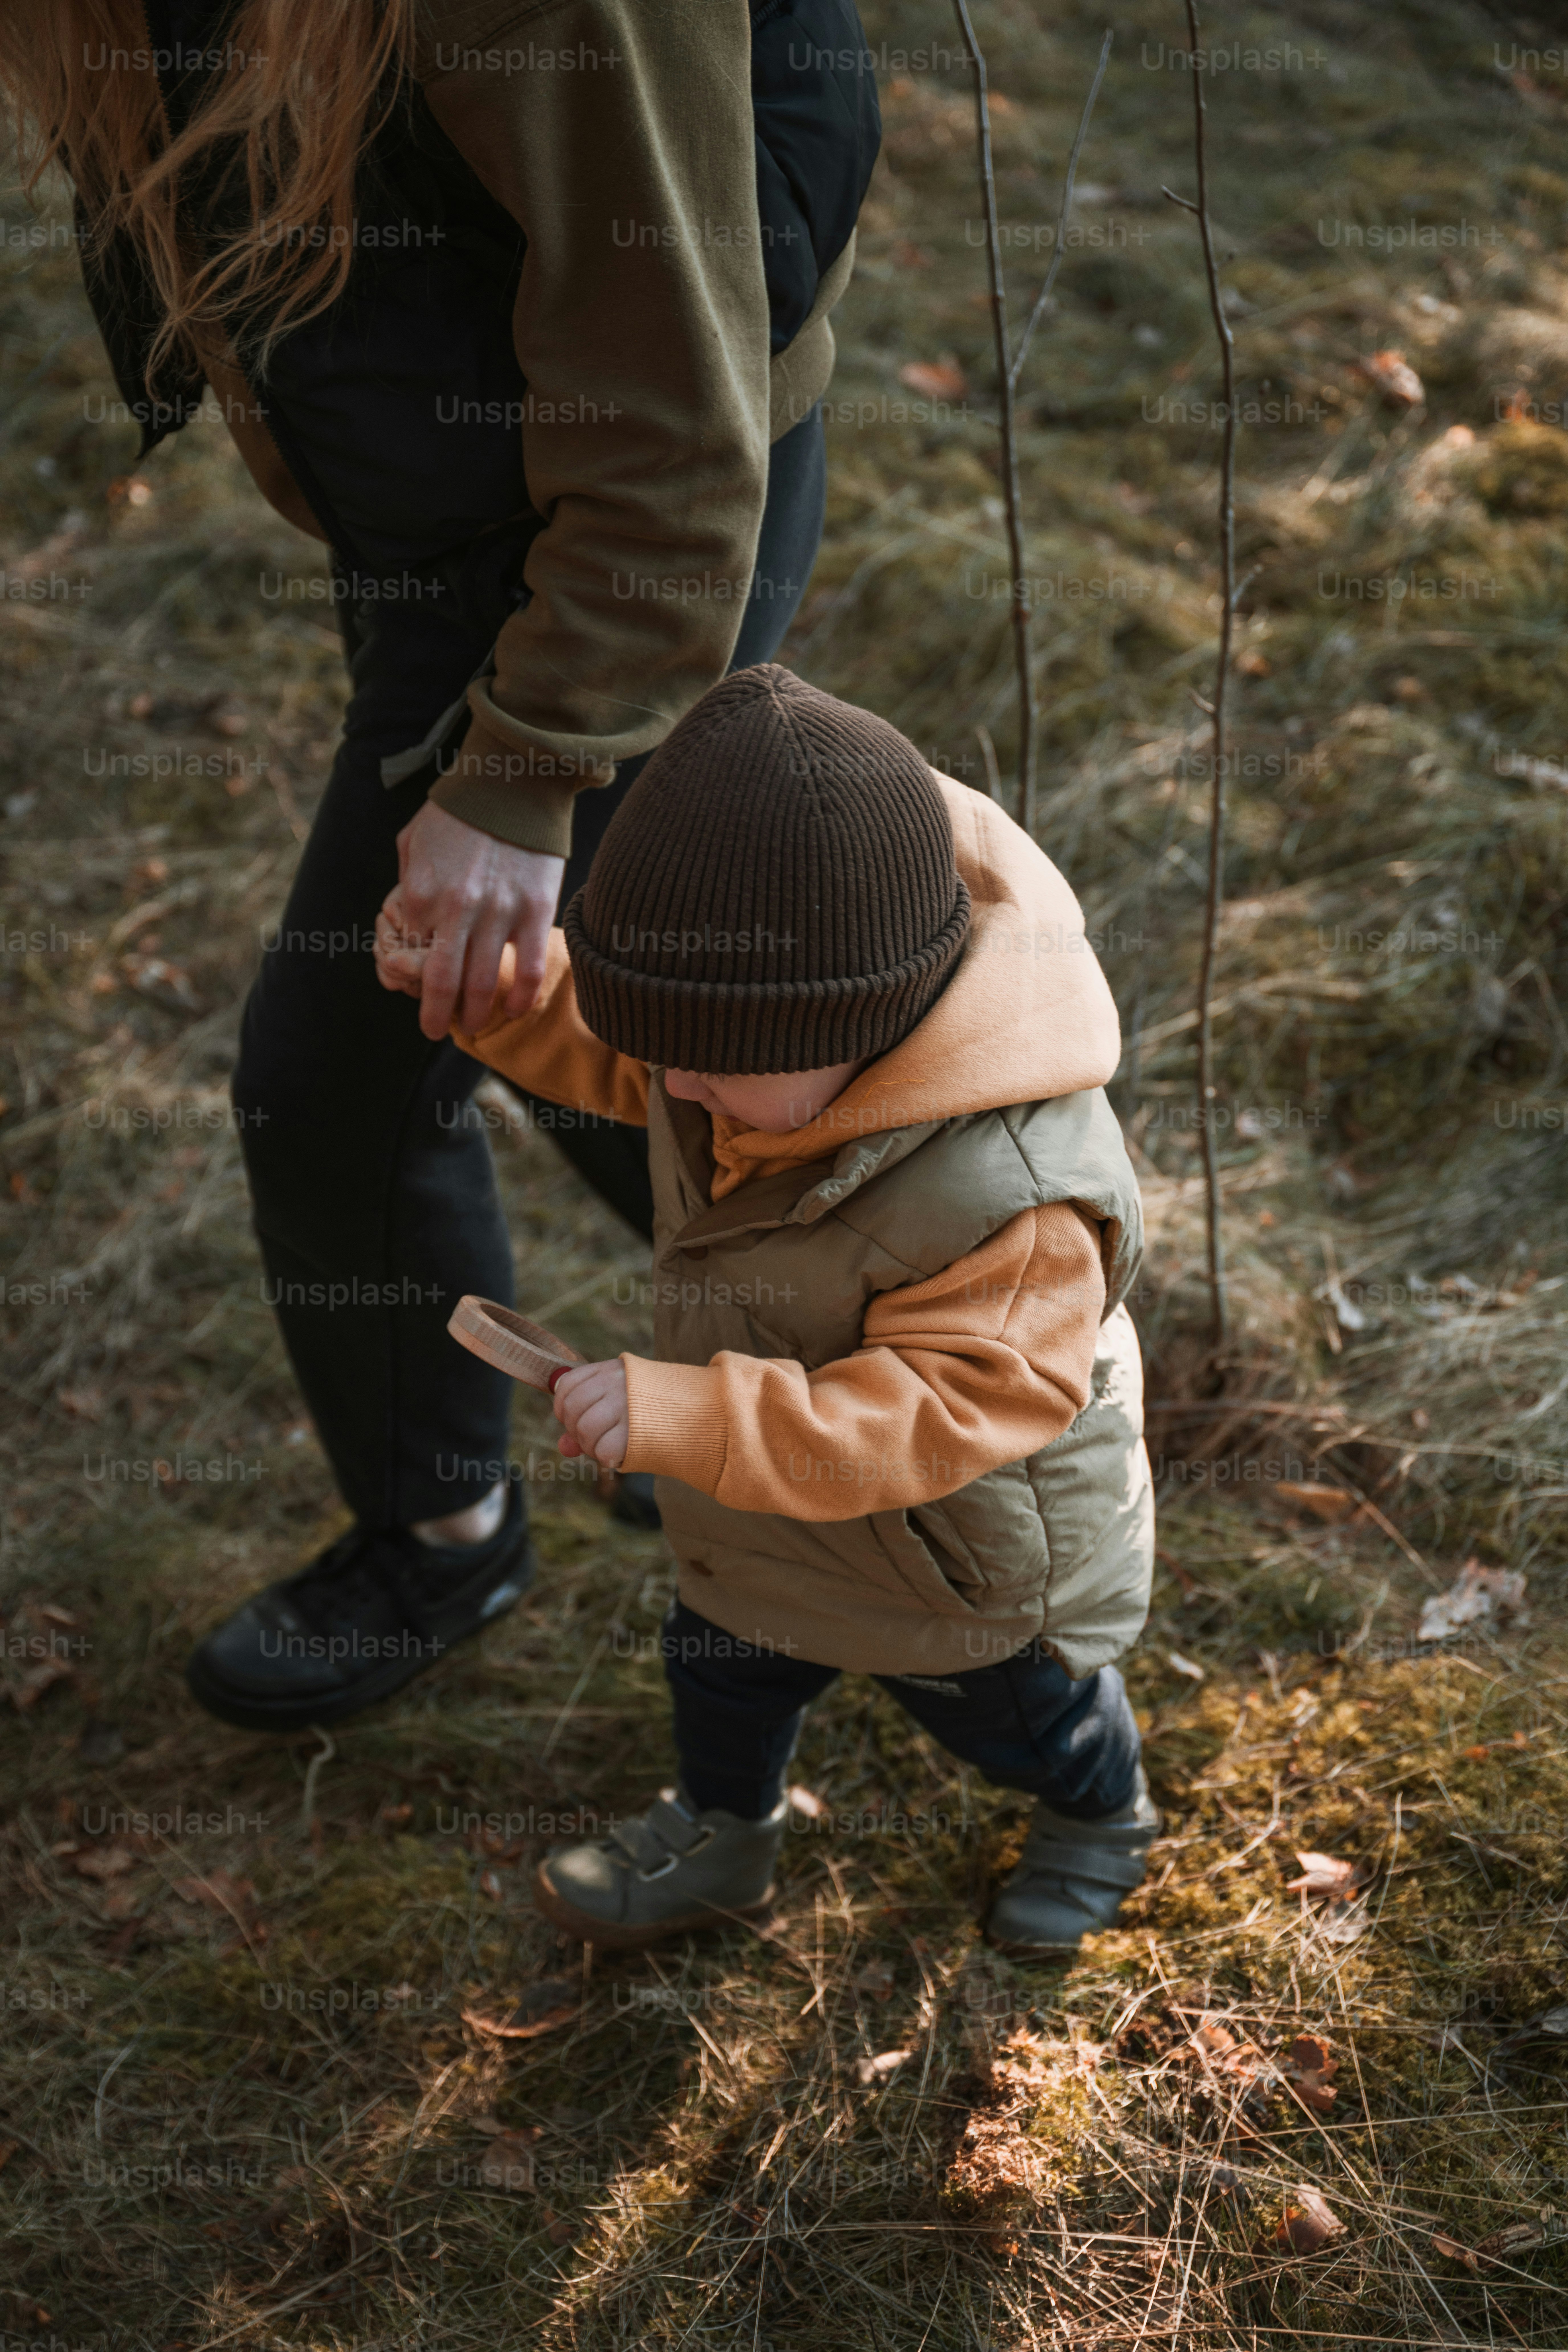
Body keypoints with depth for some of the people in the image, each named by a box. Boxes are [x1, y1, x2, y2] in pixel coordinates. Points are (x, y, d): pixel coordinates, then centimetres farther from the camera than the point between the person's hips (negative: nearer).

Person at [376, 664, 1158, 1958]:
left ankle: (1101, 1815, 61)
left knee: (1005, 1707, 26)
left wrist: (679, 1417, -49)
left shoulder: (1014, 1199, -46)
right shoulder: (765, 1028, -23)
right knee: (724, 1653, 28)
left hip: (974, 1557, -5)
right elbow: (606, 1044, -2)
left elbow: (933, 1414, -43)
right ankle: (721, 1831, 60)